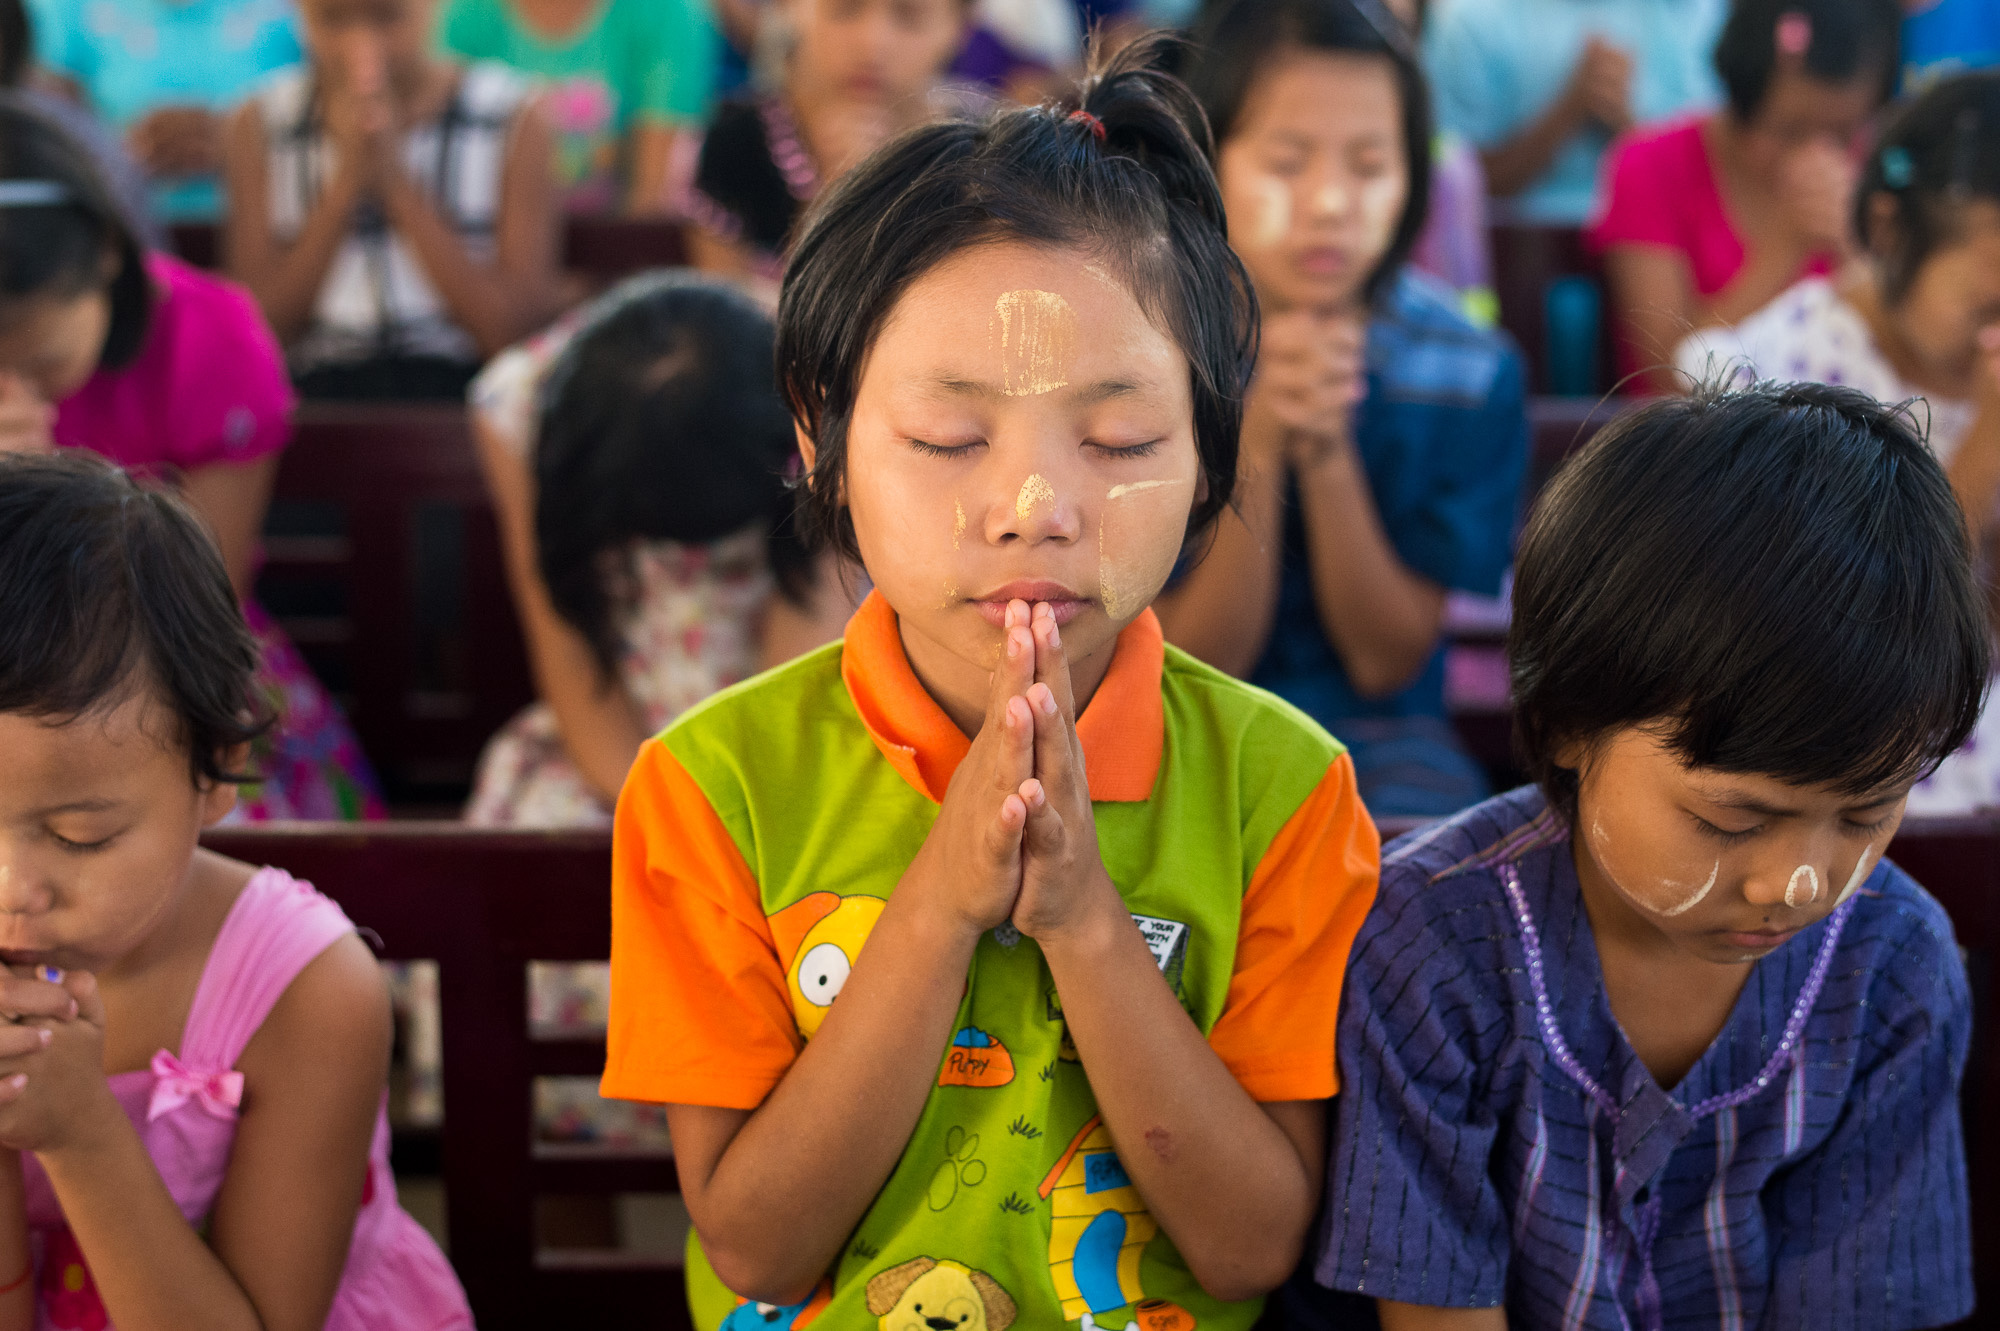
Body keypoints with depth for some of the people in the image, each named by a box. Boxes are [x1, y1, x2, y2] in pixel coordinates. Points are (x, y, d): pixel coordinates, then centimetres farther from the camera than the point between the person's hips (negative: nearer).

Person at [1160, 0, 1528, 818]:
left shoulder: (1469, 372, -7)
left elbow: (1386, 664, -7)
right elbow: (1196, 666, -10)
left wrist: (1326, 449, -22)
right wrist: (1258, 443, -25)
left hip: (1376, 736, 1)